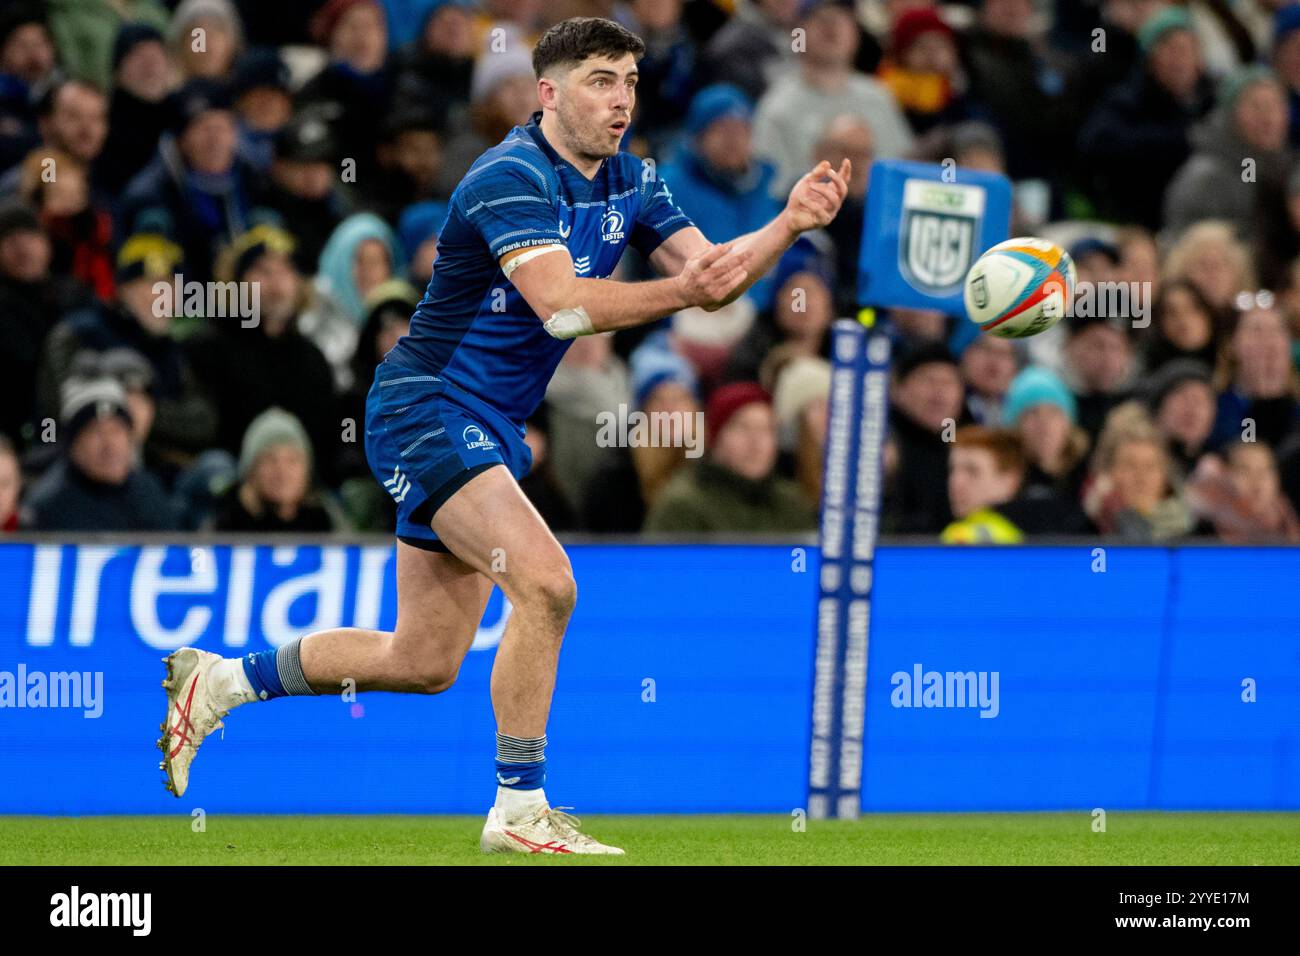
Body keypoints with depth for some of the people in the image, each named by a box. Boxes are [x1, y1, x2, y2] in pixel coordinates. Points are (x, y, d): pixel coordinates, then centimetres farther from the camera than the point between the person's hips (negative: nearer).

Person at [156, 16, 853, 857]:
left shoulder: (630, 183, 7)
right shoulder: (512, 178, -20)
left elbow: (709, 275, 3)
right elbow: (561, 304, -32)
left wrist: (788, 226, -14)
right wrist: (677, 291, -42)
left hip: (490, 431, 9)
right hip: (427, 409, -9)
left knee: (425, 663, 12)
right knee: (546, 583, -26)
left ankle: (219, 682, 27)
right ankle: (519, 811, -17)